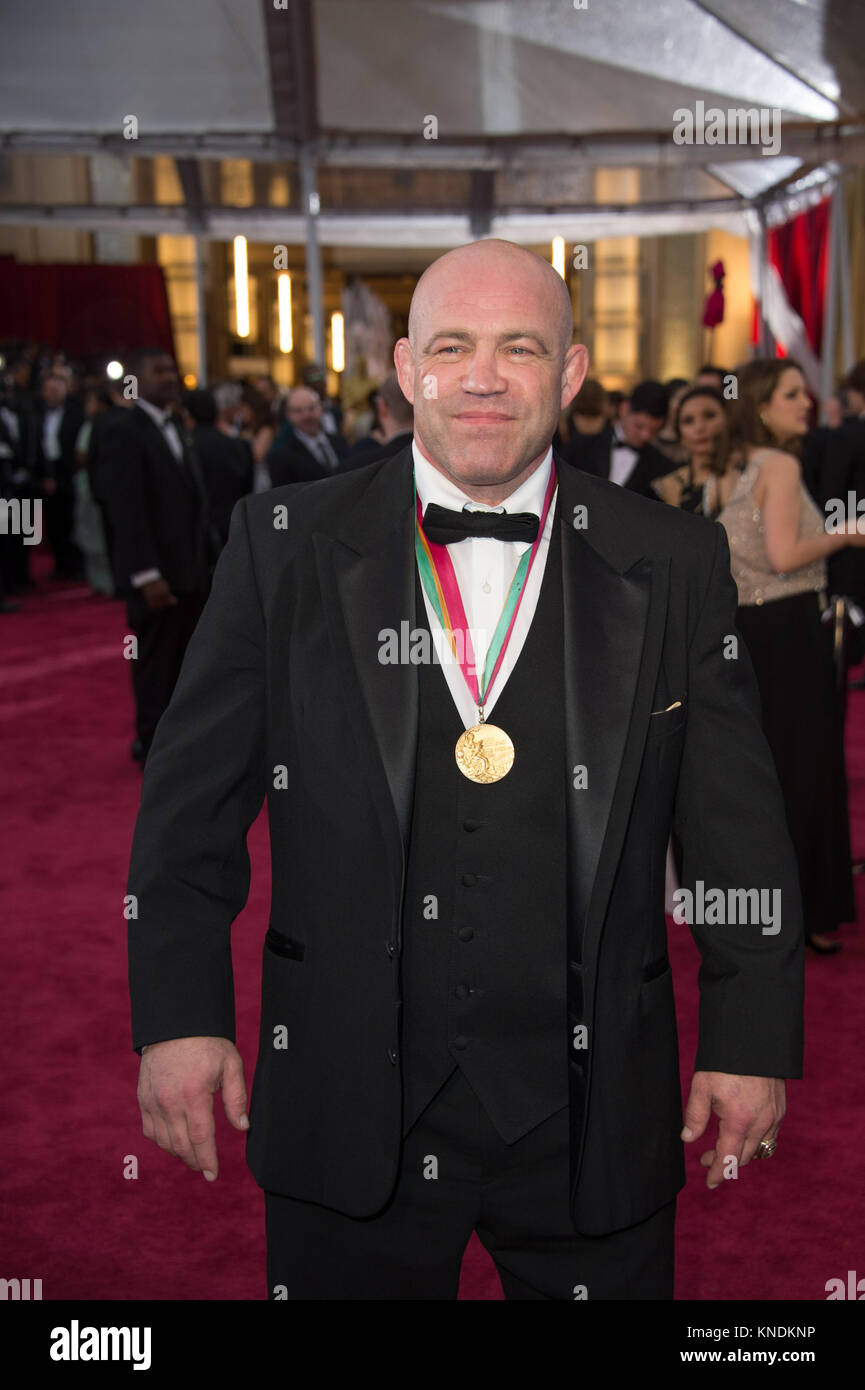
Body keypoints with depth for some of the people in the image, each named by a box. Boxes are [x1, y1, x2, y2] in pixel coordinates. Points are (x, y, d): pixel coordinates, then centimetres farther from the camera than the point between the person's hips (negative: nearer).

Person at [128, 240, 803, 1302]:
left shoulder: (675, 564, 0)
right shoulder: (283, 545, -1)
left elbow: (740, 825, 2)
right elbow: (191, 806, 1)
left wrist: (755, 1041, 1)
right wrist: (179, 1015, -3)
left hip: (592, 1118, 1)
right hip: (348, 1114, 0)